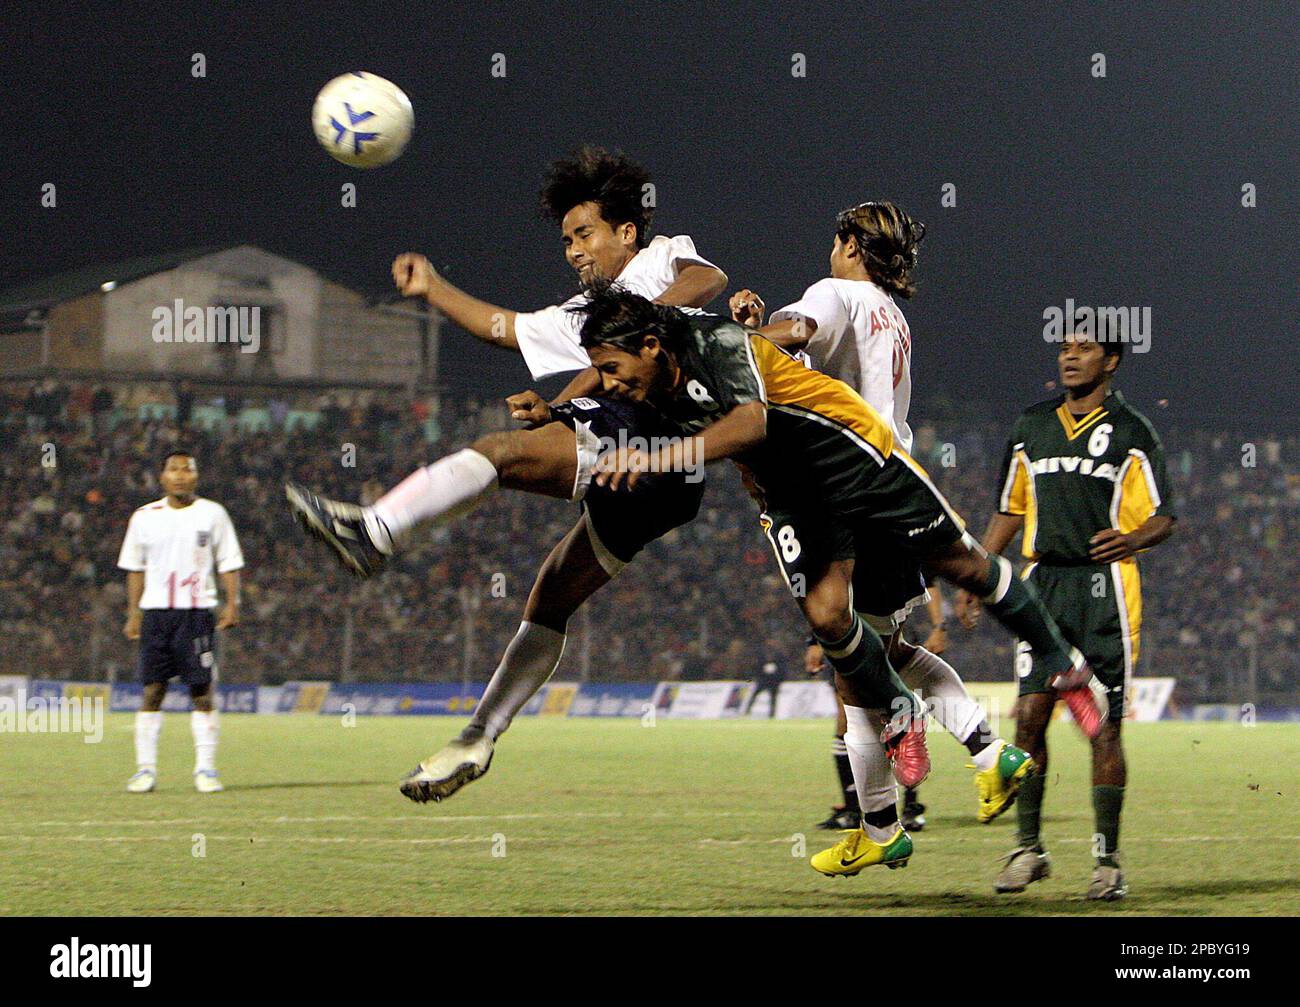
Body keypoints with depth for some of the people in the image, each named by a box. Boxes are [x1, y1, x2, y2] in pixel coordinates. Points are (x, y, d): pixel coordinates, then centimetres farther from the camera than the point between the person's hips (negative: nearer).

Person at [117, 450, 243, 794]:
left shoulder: (212, 514, 5)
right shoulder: (145, 517, 9)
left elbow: (229, 563, 7)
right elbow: (135, 568, 14)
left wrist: (232, 603, -4)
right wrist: (133, 613, 8)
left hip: (198, 611, -1)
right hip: (156, 611, 1)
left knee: (202, 689, -3)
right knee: (152, 690, -3)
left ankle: (205, 768, 2)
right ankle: (145, 768, 0)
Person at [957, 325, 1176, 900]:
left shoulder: (1132, 432, 2)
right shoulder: (1031, 426, 15)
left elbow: (1163, 518, -1)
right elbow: (1010, 511, 22)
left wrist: (1131, 540, -23)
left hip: (1105, 587, -3)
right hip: (1042, 583, 3)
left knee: (1105, 728, -4)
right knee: (1030, 716, -6)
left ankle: (1108, 861, 2)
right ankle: (1028, 848, 4)